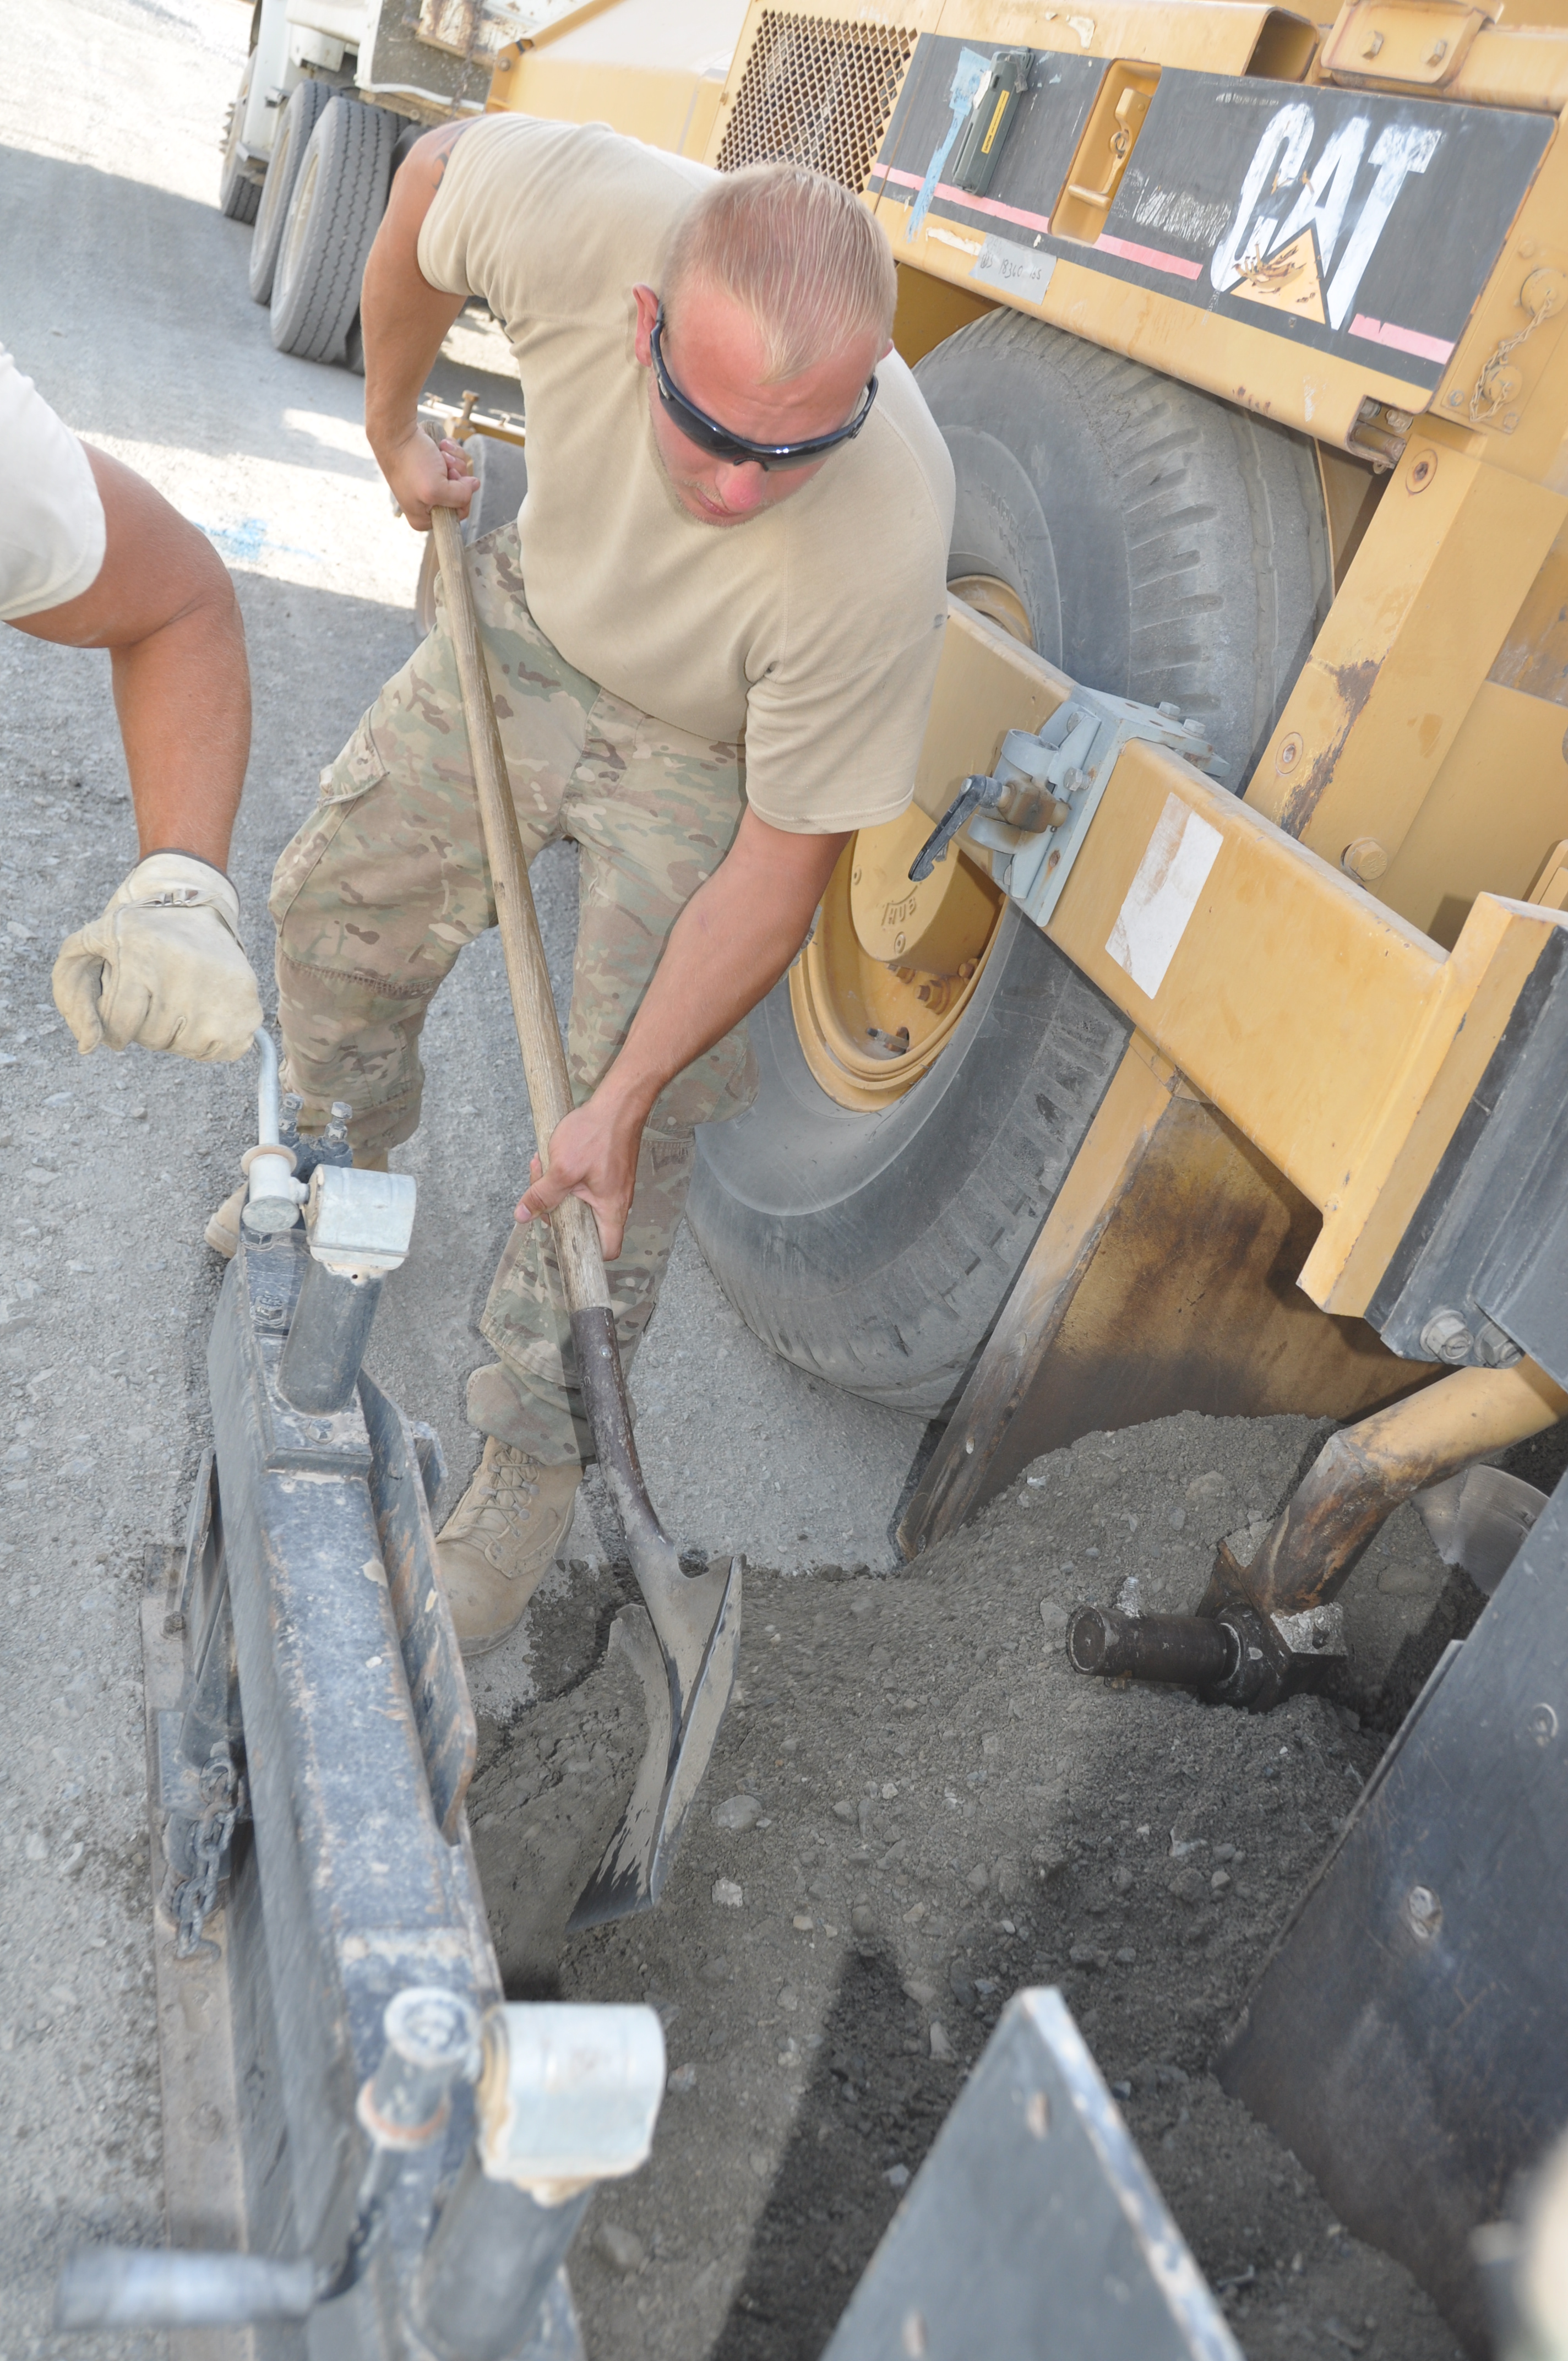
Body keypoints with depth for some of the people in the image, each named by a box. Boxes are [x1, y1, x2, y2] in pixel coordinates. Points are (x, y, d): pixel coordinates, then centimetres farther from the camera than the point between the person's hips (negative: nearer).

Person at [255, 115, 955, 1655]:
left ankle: (531, 1466, 14)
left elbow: (781, 865, -29)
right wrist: (393, 429, 5)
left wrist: (623, 1100, -25)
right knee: (334, 903, 13)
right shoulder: (576, 209, -33)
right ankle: (345, 1162, 44)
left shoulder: (877, 555, -41)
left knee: (635, 1137, -5)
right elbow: (432, 174, -7)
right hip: (532, 618, 5)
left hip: (710, 754, -4)